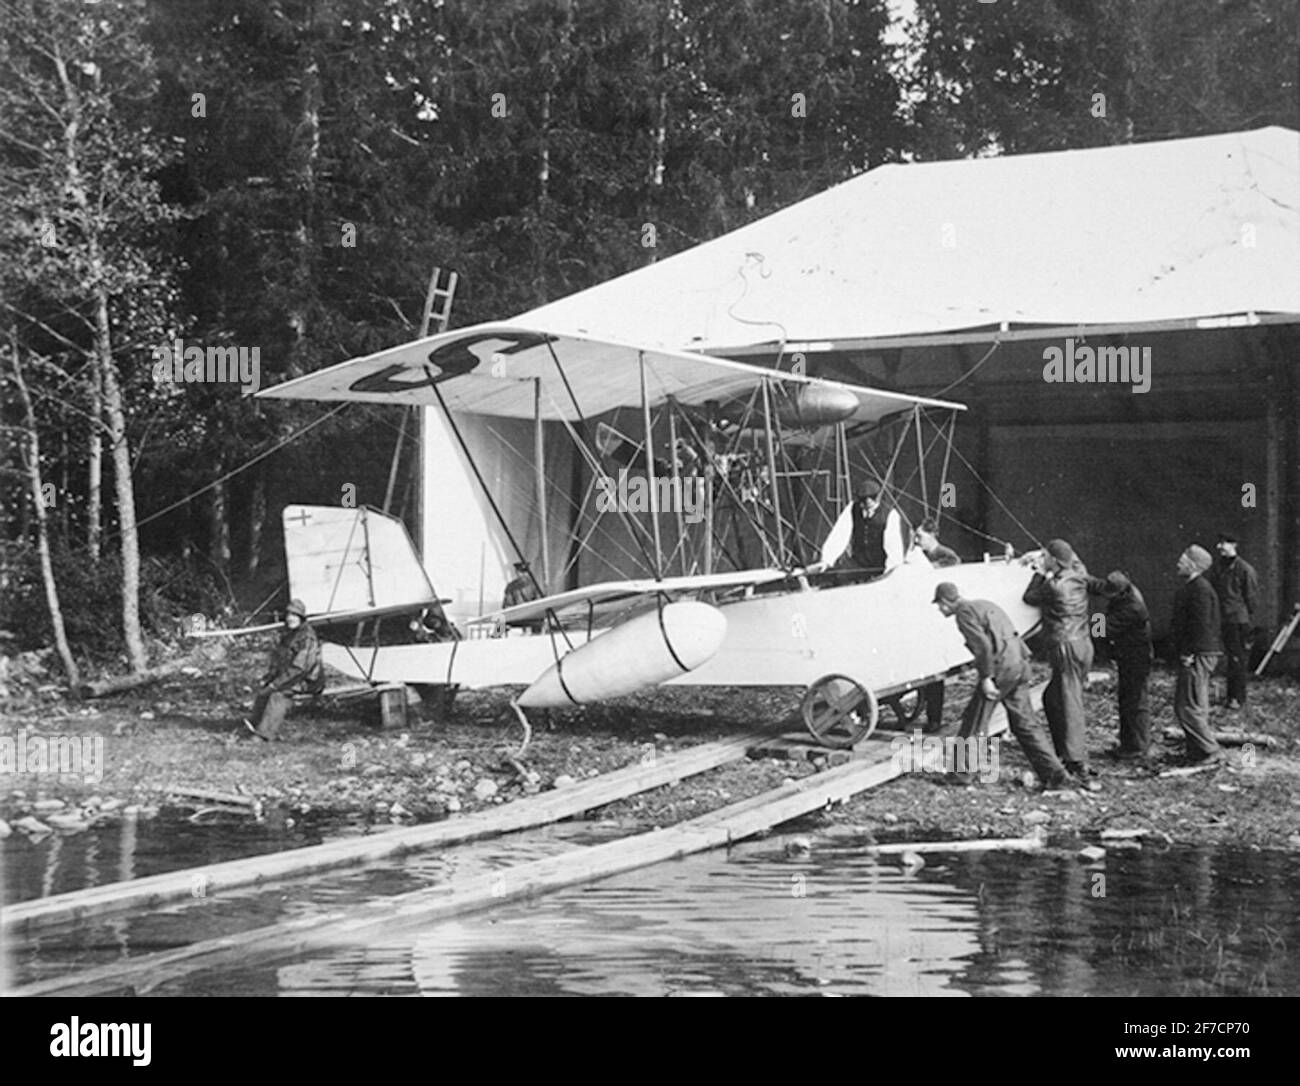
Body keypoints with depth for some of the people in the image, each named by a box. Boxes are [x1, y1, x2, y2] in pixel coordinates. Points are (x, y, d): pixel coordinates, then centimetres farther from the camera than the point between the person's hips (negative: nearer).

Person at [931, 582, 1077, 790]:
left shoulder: (964, 612, -6)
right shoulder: (985, 605, 23)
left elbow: (982, 645, -18)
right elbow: (1011, 638, 24)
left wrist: (986, 677, -18)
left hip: (1000, 669, -9)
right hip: (1019, 665, 9)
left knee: (973, 722, 4)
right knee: (1025, 723, 9)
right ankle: (1055, 774, 4)